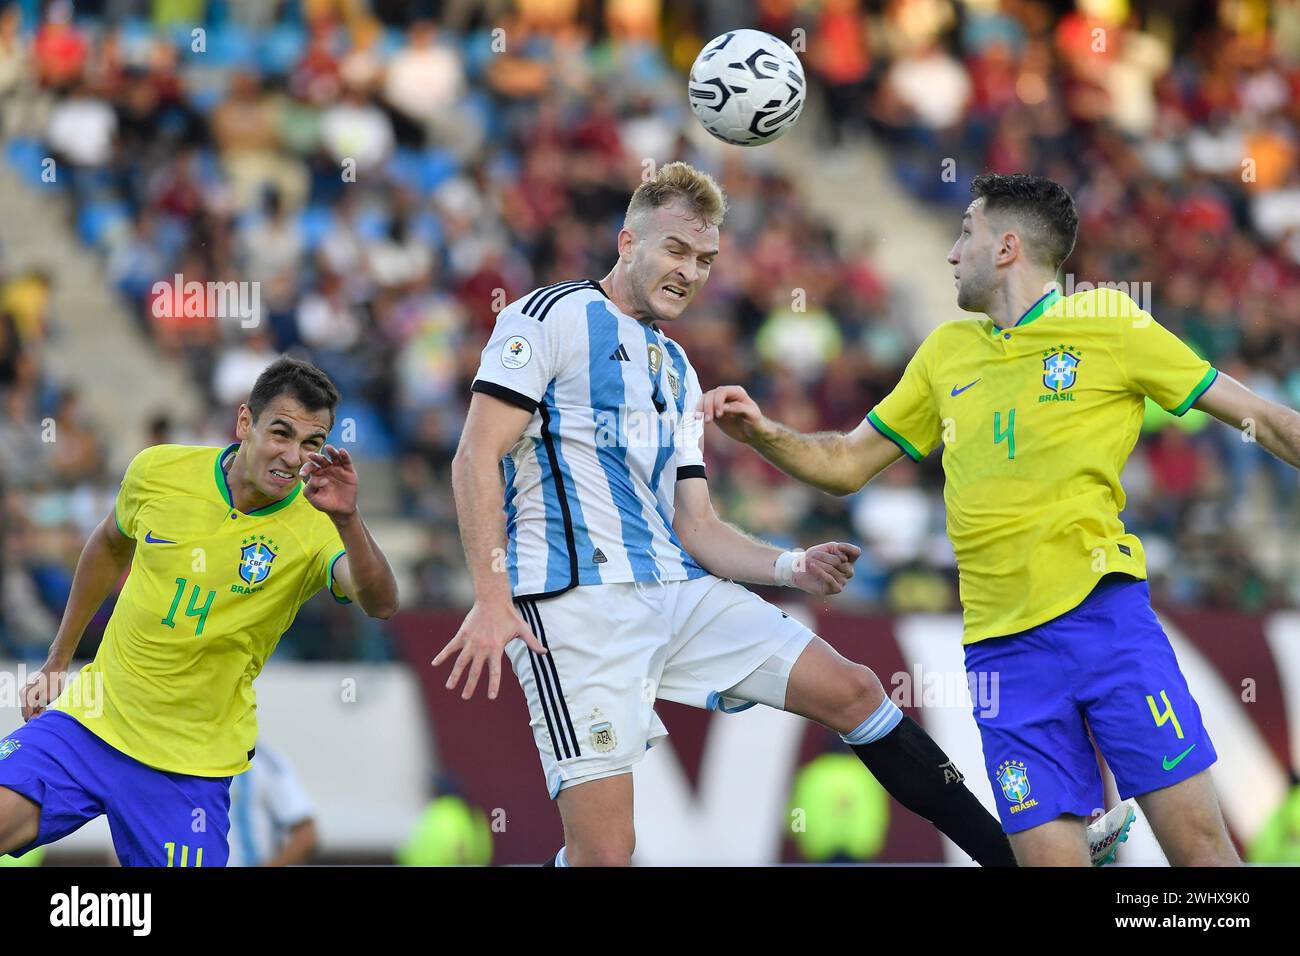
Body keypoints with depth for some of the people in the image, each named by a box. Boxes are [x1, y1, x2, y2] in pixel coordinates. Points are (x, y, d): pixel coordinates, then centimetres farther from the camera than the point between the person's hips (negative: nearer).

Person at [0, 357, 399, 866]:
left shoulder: (315, 528, -13)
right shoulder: (158, 471, -4)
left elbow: (380, 603, -33)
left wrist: (347, 519, -50)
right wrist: (56, 662, 21)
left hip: (191, 767, -1)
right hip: (92, 717, 1)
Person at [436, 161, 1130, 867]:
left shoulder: (676, 371, 23)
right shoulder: (552, 317, 0)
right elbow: (477, 456, -9)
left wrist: (792, 568, 1)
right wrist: (492, 599, -21)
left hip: (679, 591, 7)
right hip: (574, 597, -7)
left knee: (852, 690, 3)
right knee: (604, 851, -18)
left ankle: (1009, 853, 11)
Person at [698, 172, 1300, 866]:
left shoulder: (1108, 321, 3)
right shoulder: (946, 352, 17)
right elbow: (847, 463, 23)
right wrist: (764, 434, 5)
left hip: (1104, 617, -4)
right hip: (1000, 645, 4)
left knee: (1199, 844, -10)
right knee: (1049, 854, -6)